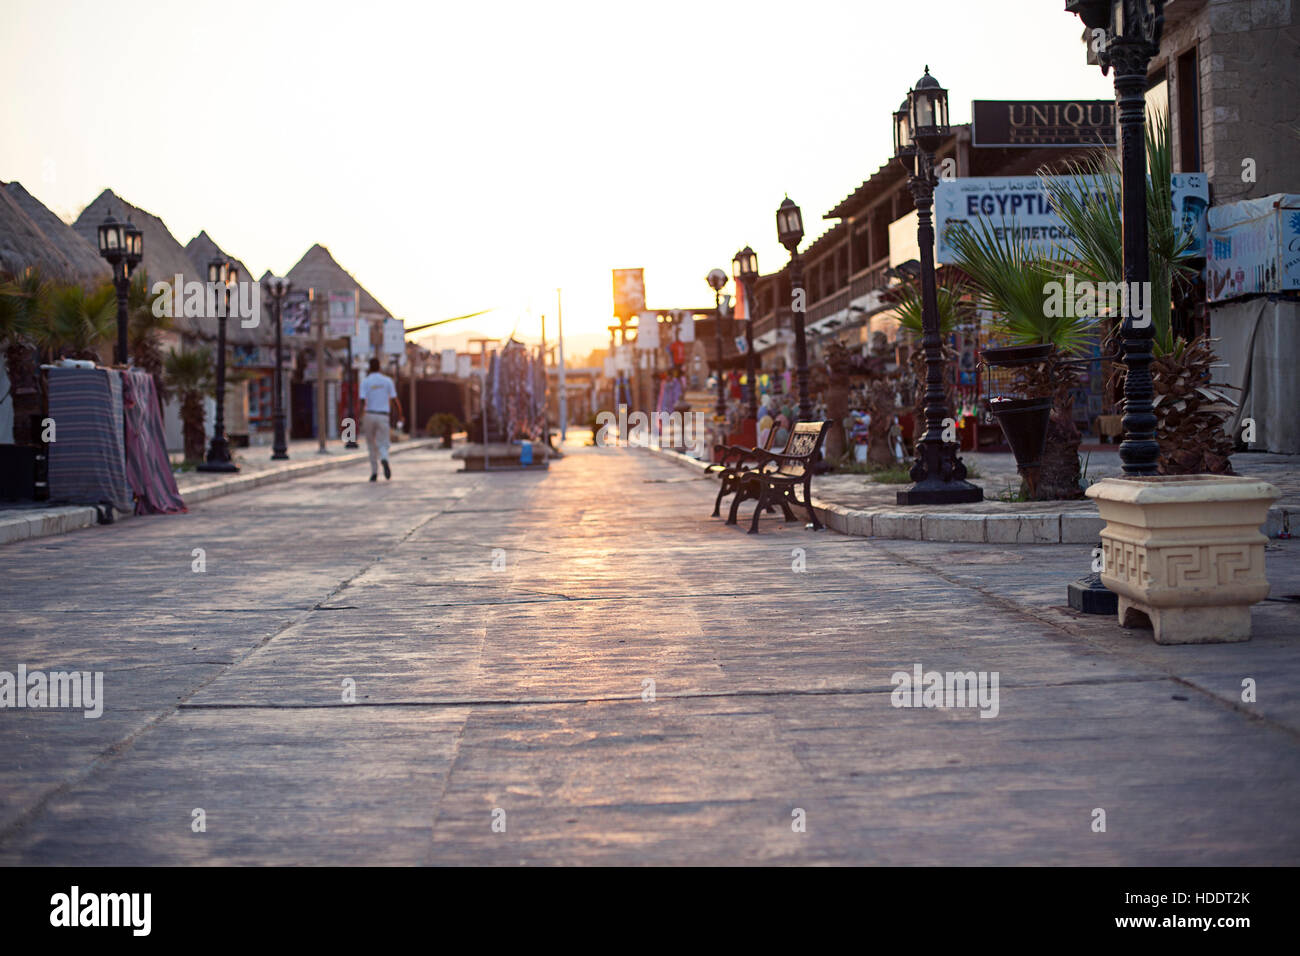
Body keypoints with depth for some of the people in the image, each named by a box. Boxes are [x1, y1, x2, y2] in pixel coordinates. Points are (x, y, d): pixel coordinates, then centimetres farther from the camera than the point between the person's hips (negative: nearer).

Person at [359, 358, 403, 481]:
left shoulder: (365, 381, -1)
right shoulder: (388, 381, 4)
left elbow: (362, 401, -10)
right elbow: (395, 401, 1)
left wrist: (360, 421, -11)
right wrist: (399, 419, 8)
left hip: (369, 415, 0)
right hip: (383, 416, 0)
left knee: (371, 445, 15)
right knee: (382, 445, 0)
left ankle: (374, 473, 14)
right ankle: (384, 461, -34)